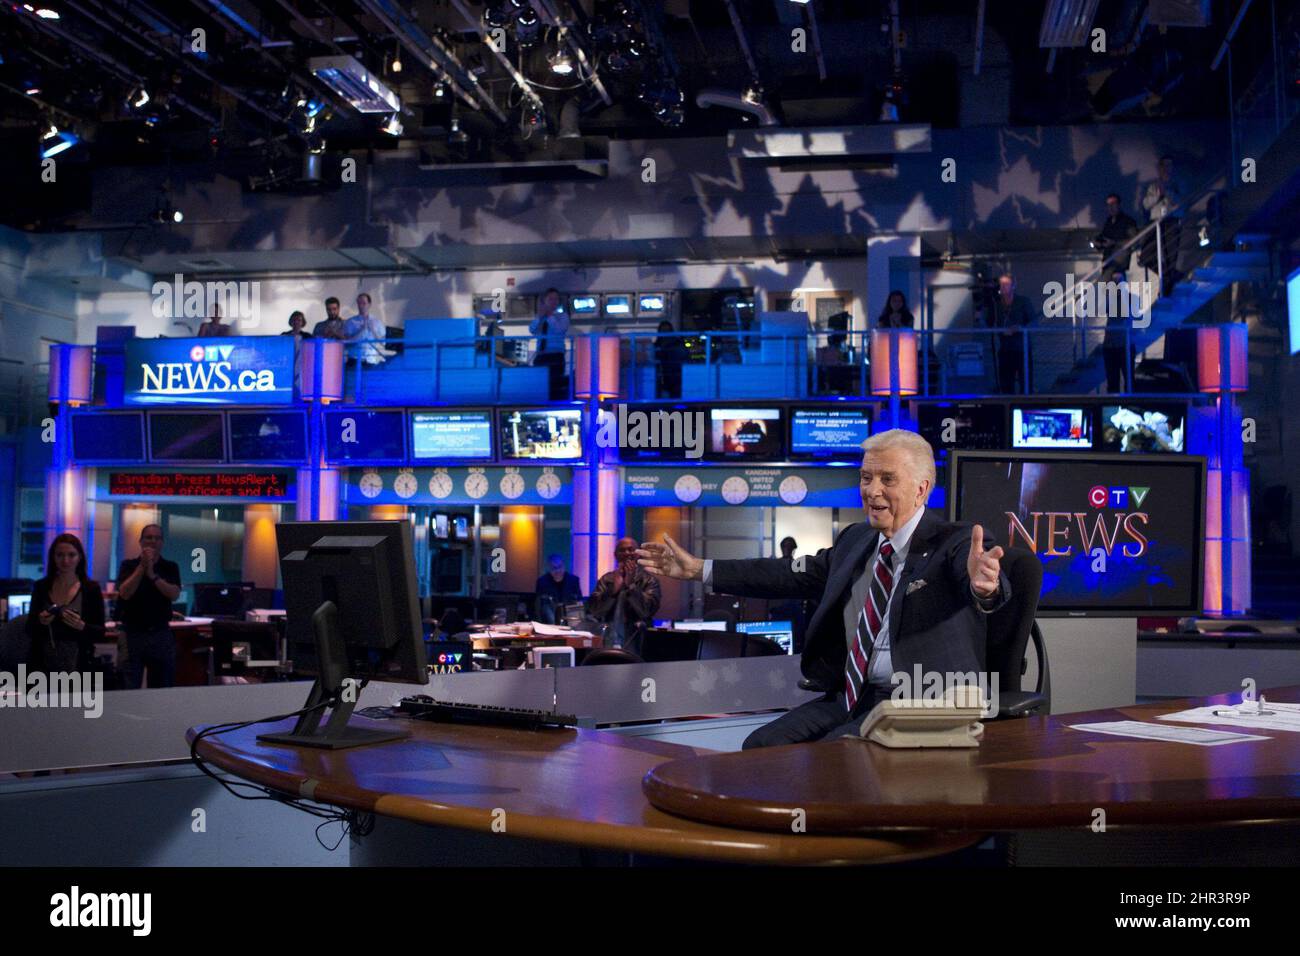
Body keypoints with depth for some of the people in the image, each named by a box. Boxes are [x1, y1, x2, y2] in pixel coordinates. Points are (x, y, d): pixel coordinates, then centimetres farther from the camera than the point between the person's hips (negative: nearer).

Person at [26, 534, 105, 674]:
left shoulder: (91, 589, -2)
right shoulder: (41, 587, 5)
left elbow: (100, 631, 0)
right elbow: (29, 630, 8)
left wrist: (82, 626, -19)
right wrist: (40, 622, -13)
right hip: (42, 665, 2)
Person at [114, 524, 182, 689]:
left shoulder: (170, 567, 7)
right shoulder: (129, 565, 3)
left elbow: (174, 594, -8)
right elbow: (124, 593, -11)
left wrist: (153, 575, -18)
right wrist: (142, 566, -16)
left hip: (161, 633, 2)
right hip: (132, 632, -2)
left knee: (163, 686, 6)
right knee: (130, 687, -6)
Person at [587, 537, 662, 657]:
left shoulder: (649, 580, 3)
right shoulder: (606, 579, 11)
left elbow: (647, 610, -10)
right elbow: (594, 611, 1)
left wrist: (631, 584, -11)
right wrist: (613, 589, -10)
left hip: (636, 644, -2)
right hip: (607, 643, 2)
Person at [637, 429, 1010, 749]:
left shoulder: (956, 543, -10)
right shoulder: (856, 539, 13)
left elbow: (986, 584, -31)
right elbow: (794, 574, 20)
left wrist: (984, 585, -58)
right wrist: (699, 570, 18)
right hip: (850, 696, 7)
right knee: (761, 745, -10)